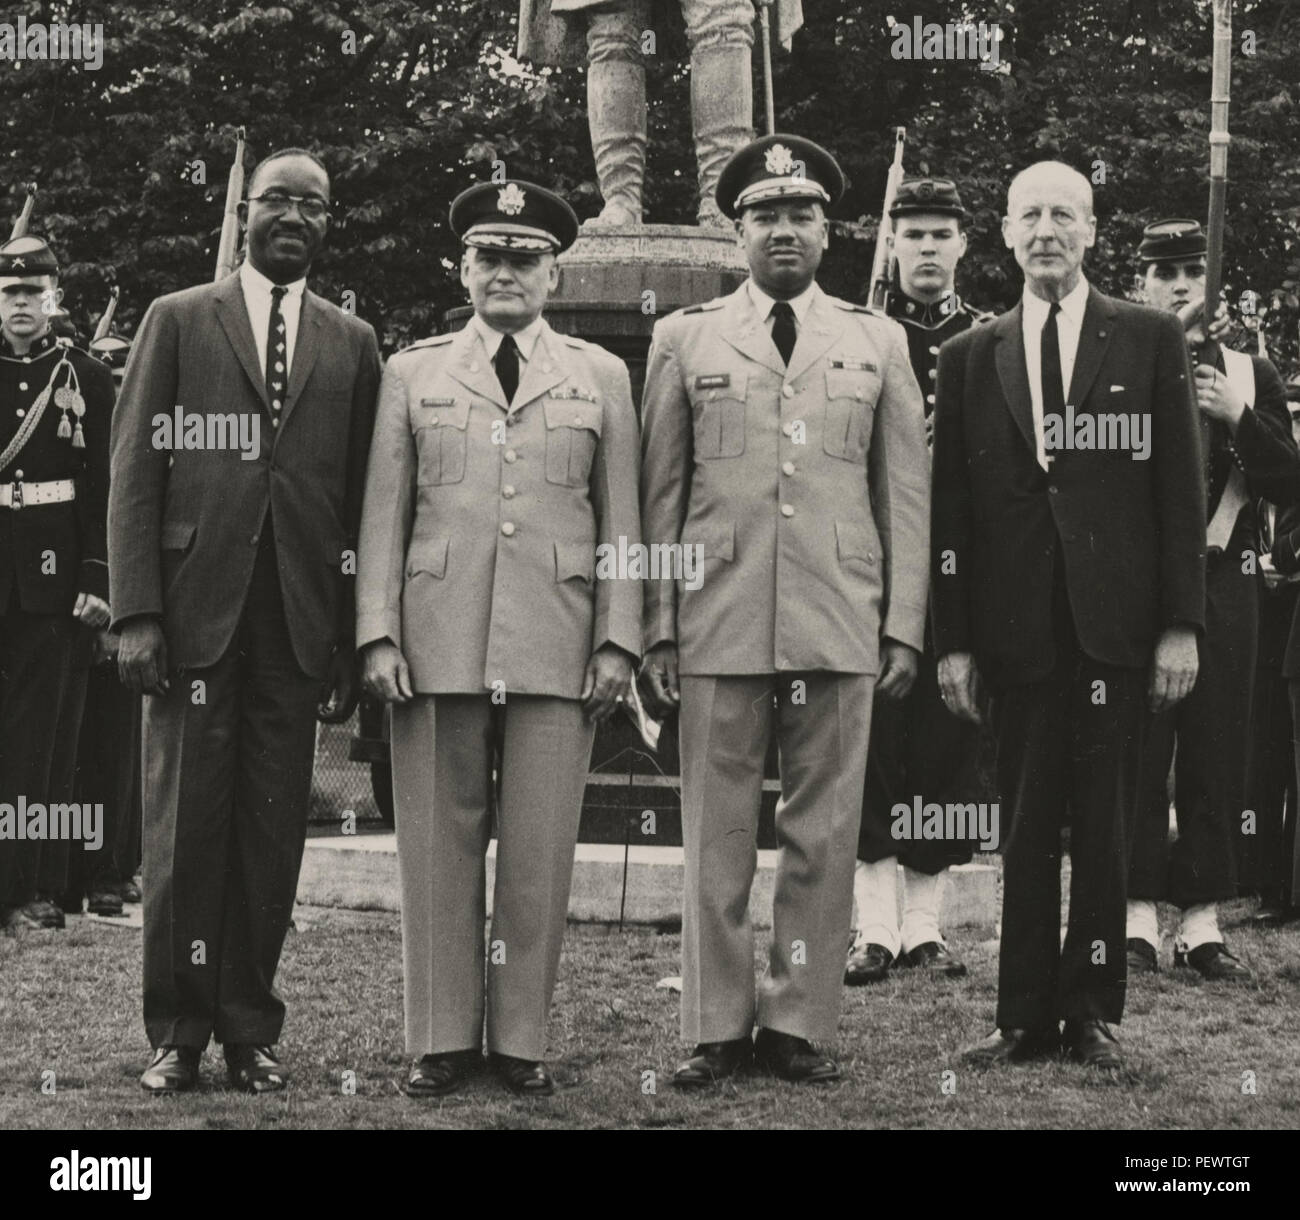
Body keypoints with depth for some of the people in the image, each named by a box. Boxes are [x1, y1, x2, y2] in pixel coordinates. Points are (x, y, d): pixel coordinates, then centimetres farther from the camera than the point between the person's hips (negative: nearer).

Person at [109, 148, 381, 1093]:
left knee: (273, 833, 2)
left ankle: (250, 1030, 12)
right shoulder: (177, 321, 9)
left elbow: (362, 498, 11)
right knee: (186, 827, 1)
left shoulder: (352, 344, 13)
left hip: (300, 621, 1)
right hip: (196, 613, -1)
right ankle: (178, 1032, 10)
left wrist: (356, 633, 4)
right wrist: (138, 613, -7)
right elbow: (136, 474, 3)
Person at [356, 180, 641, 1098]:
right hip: (438, 643, 0)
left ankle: (522, 1038, 9)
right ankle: (444, 1037, 11)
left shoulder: (601, 377, 12)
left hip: (557, 646, 0)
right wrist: (378, 634, 0)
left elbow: (621, 521, 9)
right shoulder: (413, 374, 12)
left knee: (541, 850, 0)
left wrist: (617, 640, 1)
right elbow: (384, 513, 9)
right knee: (441, 844, 2)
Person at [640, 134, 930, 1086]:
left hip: (841, 630, 1)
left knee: (825, 836, 3)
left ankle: (799, 1022, 12)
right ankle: (716, 1027, 10)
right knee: (717, 837, 2)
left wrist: (904, 629, 3)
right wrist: (657, 630, 2)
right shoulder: (685, 340, 10)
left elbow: (907, 496, 10)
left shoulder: (878, 343, 13)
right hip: (719, 627, -1)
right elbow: (660, 495, 8)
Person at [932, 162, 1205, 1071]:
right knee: (1025, 829, 4)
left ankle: (1093, 1010, 12)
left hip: (1116, 623, -1)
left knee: (1104, 825, 3)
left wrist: (1182, 624, -3)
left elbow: (1181, 489, 3)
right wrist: (954, 639, 3)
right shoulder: (970, 357, 10)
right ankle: (1026, 1015, 10)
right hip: (1017, 627, 1)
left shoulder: (1151, 340, 6)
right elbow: (952, 506, 8)